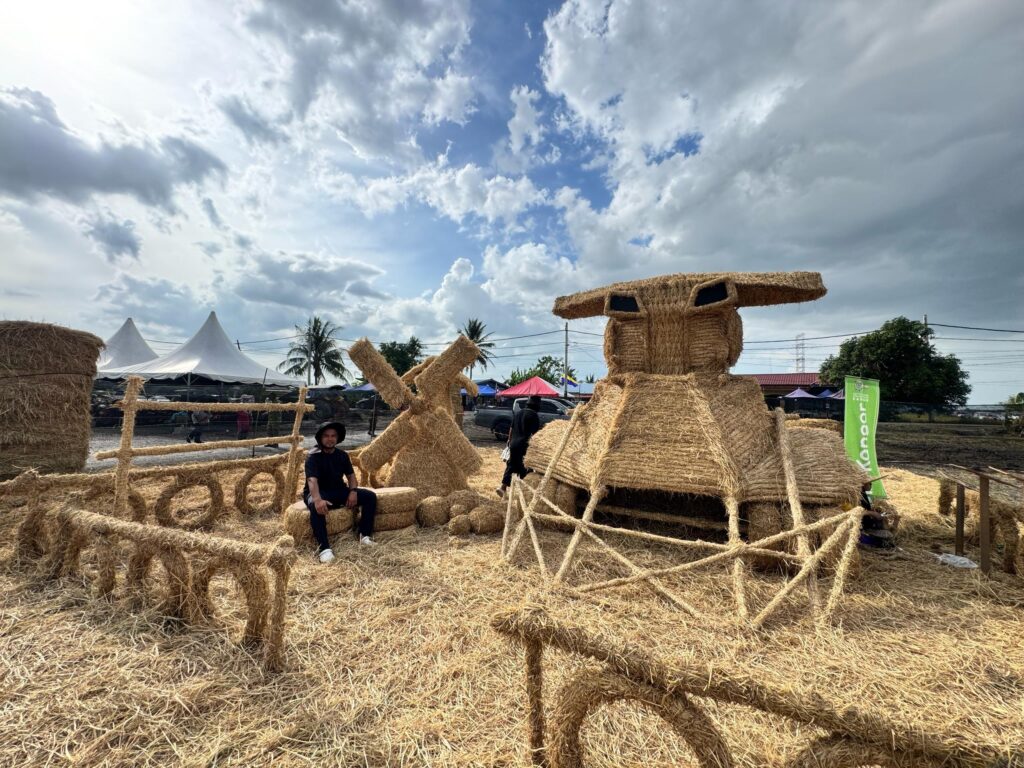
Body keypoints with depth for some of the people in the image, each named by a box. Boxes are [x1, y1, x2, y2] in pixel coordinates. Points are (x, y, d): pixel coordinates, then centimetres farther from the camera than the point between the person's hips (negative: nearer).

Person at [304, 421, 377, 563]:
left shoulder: (342, 455, 4)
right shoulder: (313, 456, -15)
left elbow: (351, 475, 8)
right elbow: (312, 480, -30)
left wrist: (353, 491, -14)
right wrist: (317, 499, -48)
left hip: (339, 491, 6)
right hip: (319, 492, -5)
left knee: (370, 496, -11)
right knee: (316, 506, -42)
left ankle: (365, 535, -6)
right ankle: (324, 548, -40)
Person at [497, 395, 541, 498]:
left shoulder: (518, 412, 11)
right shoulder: (534, 415, -9)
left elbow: (511, 429, 16)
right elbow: (534, 434, -14)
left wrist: (510, 440, 26)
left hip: (513, 444, 6)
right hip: (524, 445, -6)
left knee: (511, 465, 13)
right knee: (525, 468, 6)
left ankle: (503, 487, 5)